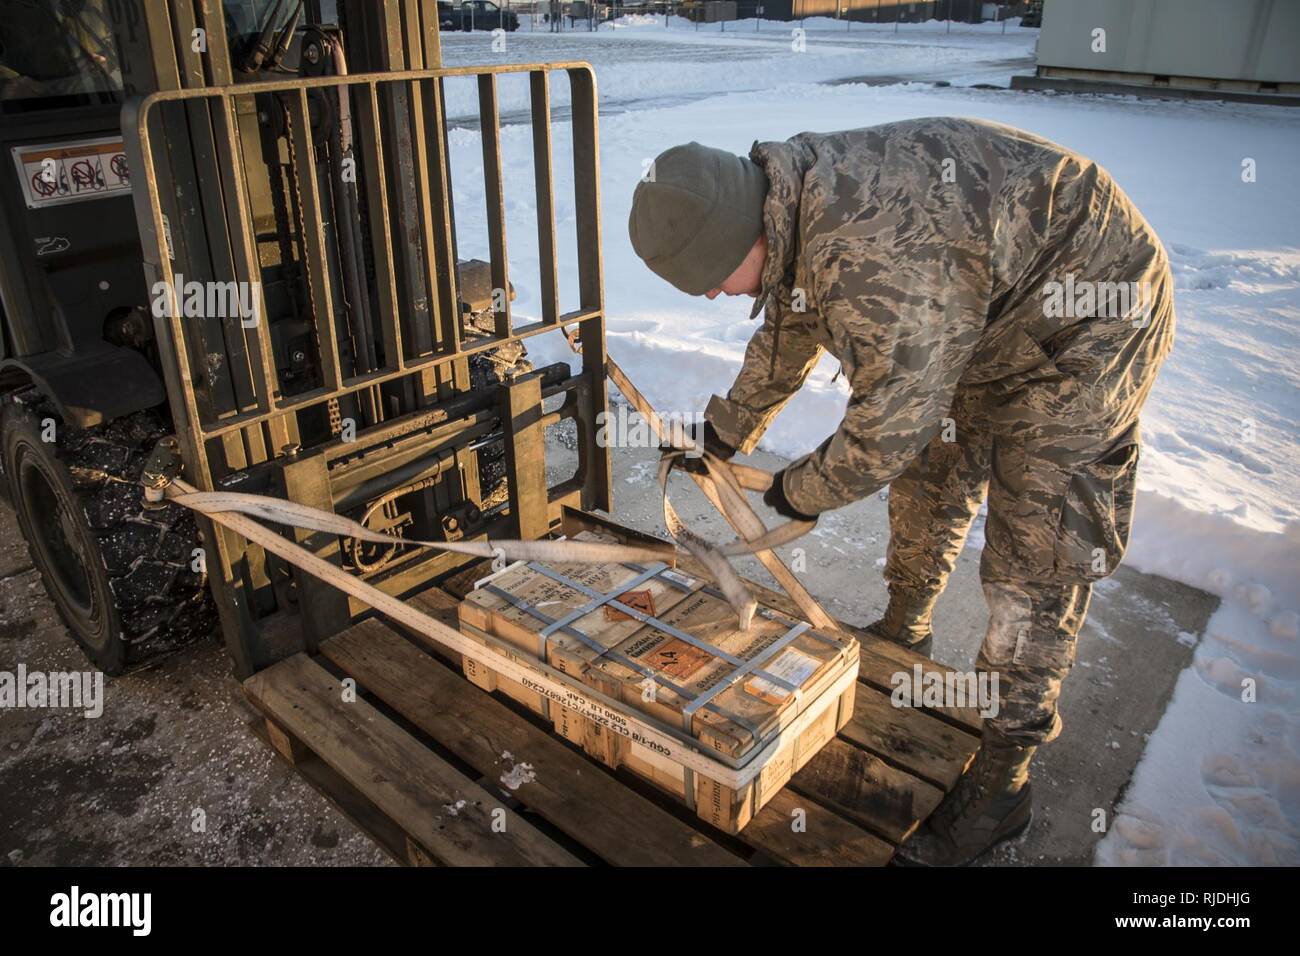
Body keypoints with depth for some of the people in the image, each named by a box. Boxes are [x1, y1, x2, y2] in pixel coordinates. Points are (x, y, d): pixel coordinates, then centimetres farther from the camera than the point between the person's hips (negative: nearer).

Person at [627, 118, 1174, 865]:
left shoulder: (874, 257, -38)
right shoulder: (797, 208, -5)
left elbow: (891, 421, -30)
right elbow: (787, 336, 13)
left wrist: (804, 491, -11)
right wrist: (726, 433, 25)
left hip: (1091, 321, -9)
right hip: (997, 314, 10)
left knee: (1036, 553, -8)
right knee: (929, 479, 19)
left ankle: (1004, 779, 6)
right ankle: (903, 635, 42)